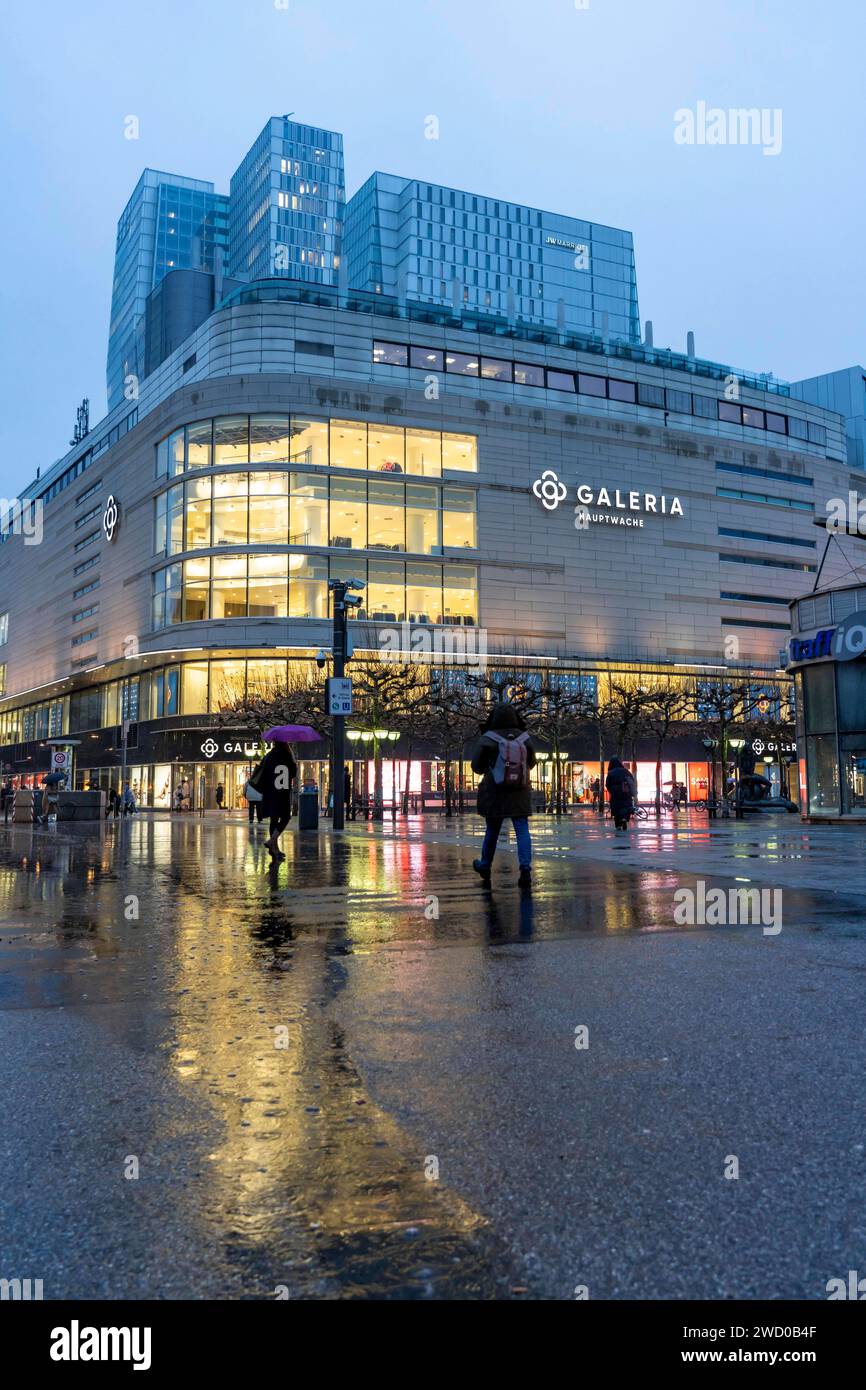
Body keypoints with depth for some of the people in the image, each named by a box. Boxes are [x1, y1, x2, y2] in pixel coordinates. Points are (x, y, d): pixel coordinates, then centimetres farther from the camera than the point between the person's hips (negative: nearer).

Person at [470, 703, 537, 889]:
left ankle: (485, 866, 34)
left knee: (492, 830, 15)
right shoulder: (524, 738, -4)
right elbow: (531, 762, 11)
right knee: (522, 830, -2)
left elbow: (477, 767, -2)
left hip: (494, 793, 0)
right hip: (520, 794, 1)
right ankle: (525, 869, -18)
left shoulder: (488, 739, -10)